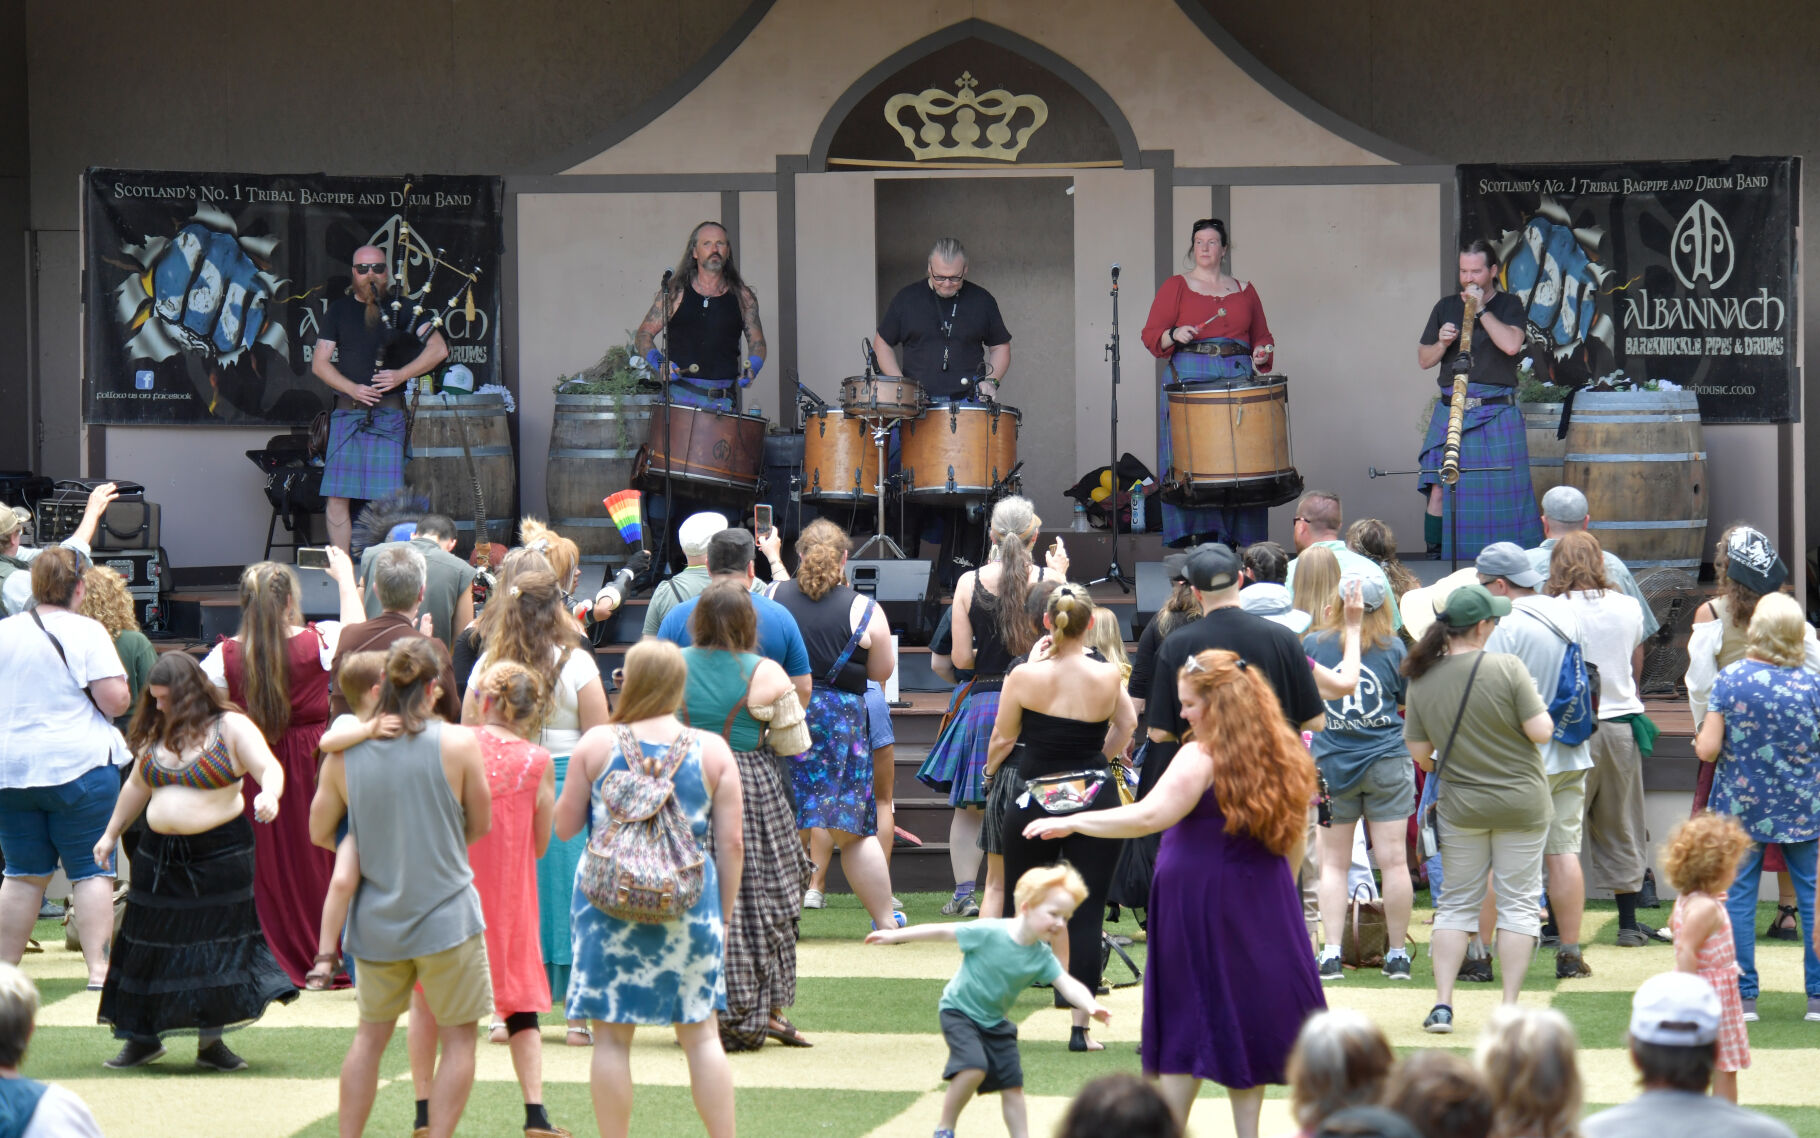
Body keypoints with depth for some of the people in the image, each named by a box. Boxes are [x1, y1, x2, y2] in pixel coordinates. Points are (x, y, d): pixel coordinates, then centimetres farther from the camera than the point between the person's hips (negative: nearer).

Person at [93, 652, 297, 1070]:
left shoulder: (231, 727, -6)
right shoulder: (155, 734, 10)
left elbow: (269, 767, -16)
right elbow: (137, 787, 22)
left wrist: (269, 794, -38)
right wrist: (111, 834, 24)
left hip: (219, 852, -5)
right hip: (160, 854, 5)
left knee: (219, 947, -1)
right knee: (151, 943, 6)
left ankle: (211, 1041, 7)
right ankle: (142, 1039, 16)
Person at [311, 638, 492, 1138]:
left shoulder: (344, 752, -4)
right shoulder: (458, 744, -11)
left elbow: (319, 831, 5)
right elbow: (481, 825, 0)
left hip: (376, 920, 4)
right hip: (446, 915, -3)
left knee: (371, 1035, 18)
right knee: (458, 1040, 7)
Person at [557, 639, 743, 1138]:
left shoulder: (596, 744, -1)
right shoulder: (713, 750, 1)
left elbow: (564, 827, 5)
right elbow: (731, 844, 1)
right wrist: (723, 918, 10)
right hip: (690, 907, 1)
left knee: (611, 1037, 4)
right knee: (701, 1035, 7)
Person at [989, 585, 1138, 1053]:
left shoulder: (1024, 677, -9)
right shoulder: (1108, 676, -5)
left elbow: (1002, 740, 2)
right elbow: (1126, 725, 13)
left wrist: (989, 773, 22)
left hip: (1034, 802, 0)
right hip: (1095, 797, 0)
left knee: (1018, 908, 15)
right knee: (1088, 913, 0)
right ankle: (1081, 1026, -3)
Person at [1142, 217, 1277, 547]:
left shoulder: (1244, 290, 17)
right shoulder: (1176, 287, 8)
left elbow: (1262, 335, 22)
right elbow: (1151, 335, 3)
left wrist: (1262, 351, 1)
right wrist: (1174, 335, -17)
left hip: (1239, 381, 3)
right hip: (1189, 382, -3)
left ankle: (1232, 540, -1)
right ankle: (1200, 539, -11)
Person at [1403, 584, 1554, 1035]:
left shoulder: (1422, 680, -4)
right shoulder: (1506, 668, -16)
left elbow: (1420, 752, 2)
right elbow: (1541, 732, -16)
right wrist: (1535, 705, 4)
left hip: (1459, 807, 3)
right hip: (1521, 803, -3)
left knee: (1456, 903, 12)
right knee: (1518, 903, 6)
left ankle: (1443, 1004, 6)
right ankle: (1509, 1006, 4)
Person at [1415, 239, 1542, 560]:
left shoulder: (1508, 305, 6)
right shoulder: (1445, 307, 15)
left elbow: (1512, 345, -13)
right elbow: (1423, 360, 17)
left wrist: (1481, 309, -10)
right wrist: (1442, 344, -4)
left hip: (1496, 415, -2)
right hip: (1451, 412, 2)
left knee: (1502, 494, -5)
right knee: (1439, 490, -7)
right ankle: (1434, 559, -2)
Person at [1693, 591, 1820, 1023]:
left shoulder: (1729, 680, -9)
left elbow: (1708, 750, -10)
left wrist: (1701, 737, 12)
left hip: (1742, 806, -1)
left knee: (1738, 897, 6)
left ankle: (1743, 996, 6)